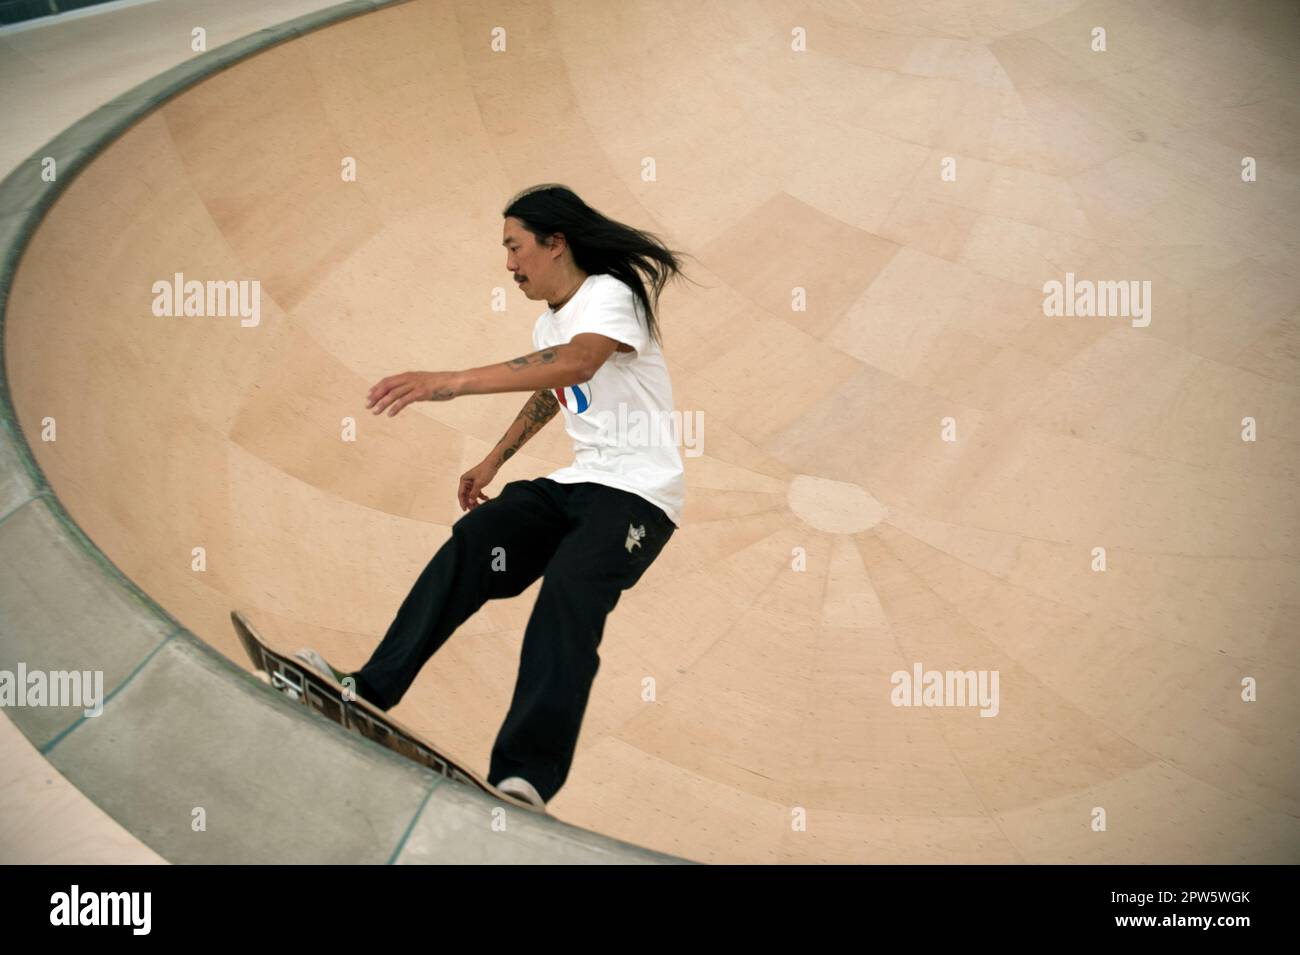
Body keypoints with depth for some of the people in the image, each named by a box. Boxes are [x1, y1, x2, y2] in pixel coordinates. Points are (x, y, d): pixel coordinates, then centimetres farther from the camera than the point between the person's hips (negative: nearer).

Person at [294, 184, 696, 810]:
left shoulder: (610, 295, -12)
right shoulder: (547, 326, 17)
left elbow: (577, 363, -34)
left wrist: (454, 381, -43)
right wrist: (493, 461, 33)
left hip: (640, 492, -8)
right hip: (578, 480, 8)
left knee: (567, 589, -32)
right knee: (470, 541, -14)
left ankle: (527, 776, -39)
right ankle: (370, 691, -16)